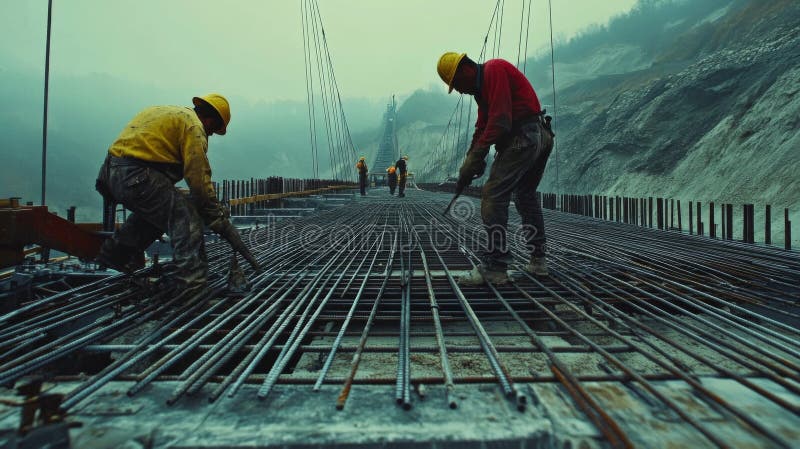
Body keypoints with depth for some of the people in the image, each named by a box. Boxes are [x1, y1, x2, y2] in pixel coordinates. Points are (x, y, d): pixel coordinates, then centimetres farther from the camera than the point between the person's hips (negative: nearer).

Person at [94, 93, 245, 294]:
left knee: (154, 208, 31)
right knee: (185, 217, -12)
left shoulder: (165, 112, 25)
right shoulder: (193, 126, -4)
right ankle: (192, 277, -22)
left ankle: (116, 253, 39)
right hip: (137, 176, -10)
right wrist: (221, 221, -8)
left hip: (112, 172, 10)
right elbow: (199, 180, -12)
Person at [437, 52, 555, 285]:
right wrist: (470, 161, 13)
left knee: (493, 196, -11)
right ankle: (538, 260, 26)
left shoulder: (494, 69, -9)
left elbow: (499, 120, -19)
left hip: (522, 137, -11)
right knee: (525, 196, 20)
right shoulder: (482, 87, 22)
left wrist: (475, 158, -19)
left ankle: (494, 266, -11)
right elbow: (482, 127, 21)